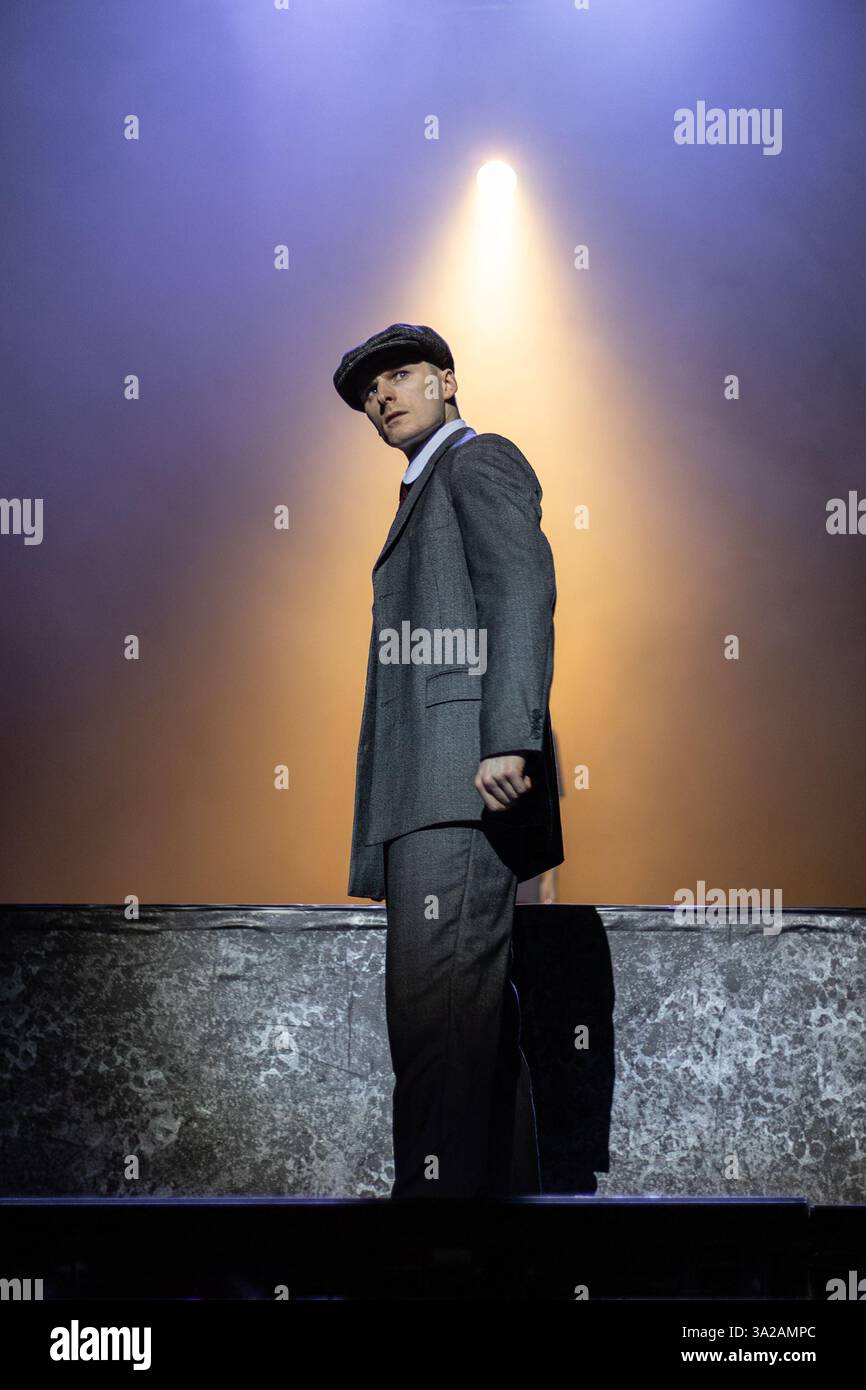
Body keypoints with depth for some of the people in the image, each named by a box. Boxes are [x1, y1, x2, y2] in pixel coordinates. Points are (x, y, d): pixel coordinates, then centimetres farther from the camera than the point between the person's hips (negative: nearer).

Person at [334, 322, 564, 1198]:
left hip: (463, 775, -10)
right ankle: (504, 1183, 14)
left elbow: (523, 590, -11)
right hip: (425, 796, 10)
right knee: (473, 1005, 9)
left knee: (435, 1002, -17)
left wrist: (509, 738, -25)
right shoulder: (422, 494, 31)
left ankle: (442, 1184, -19)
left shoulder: (480, 460, 4)